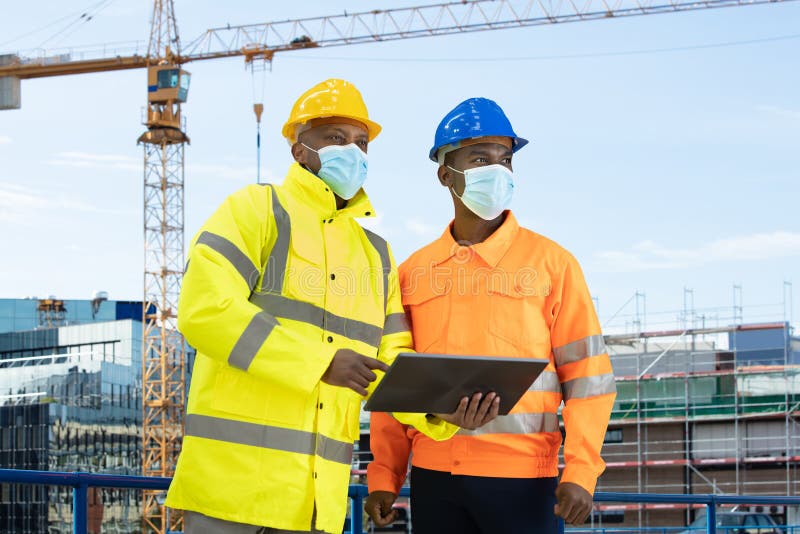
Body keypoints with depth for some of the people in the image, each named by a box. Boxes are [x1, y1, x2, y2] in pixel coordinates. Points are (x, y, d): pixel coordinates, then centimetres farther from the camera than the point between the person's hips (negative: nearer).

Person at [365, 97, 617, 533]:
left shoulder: (550, 262, 2)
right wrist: (384, 476, 6)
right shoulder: (414, 272, 10)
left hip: (522, 479, -3)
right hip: (433, 478, 3)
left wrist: (580, 472, -11)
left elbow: (587, 375, -1)